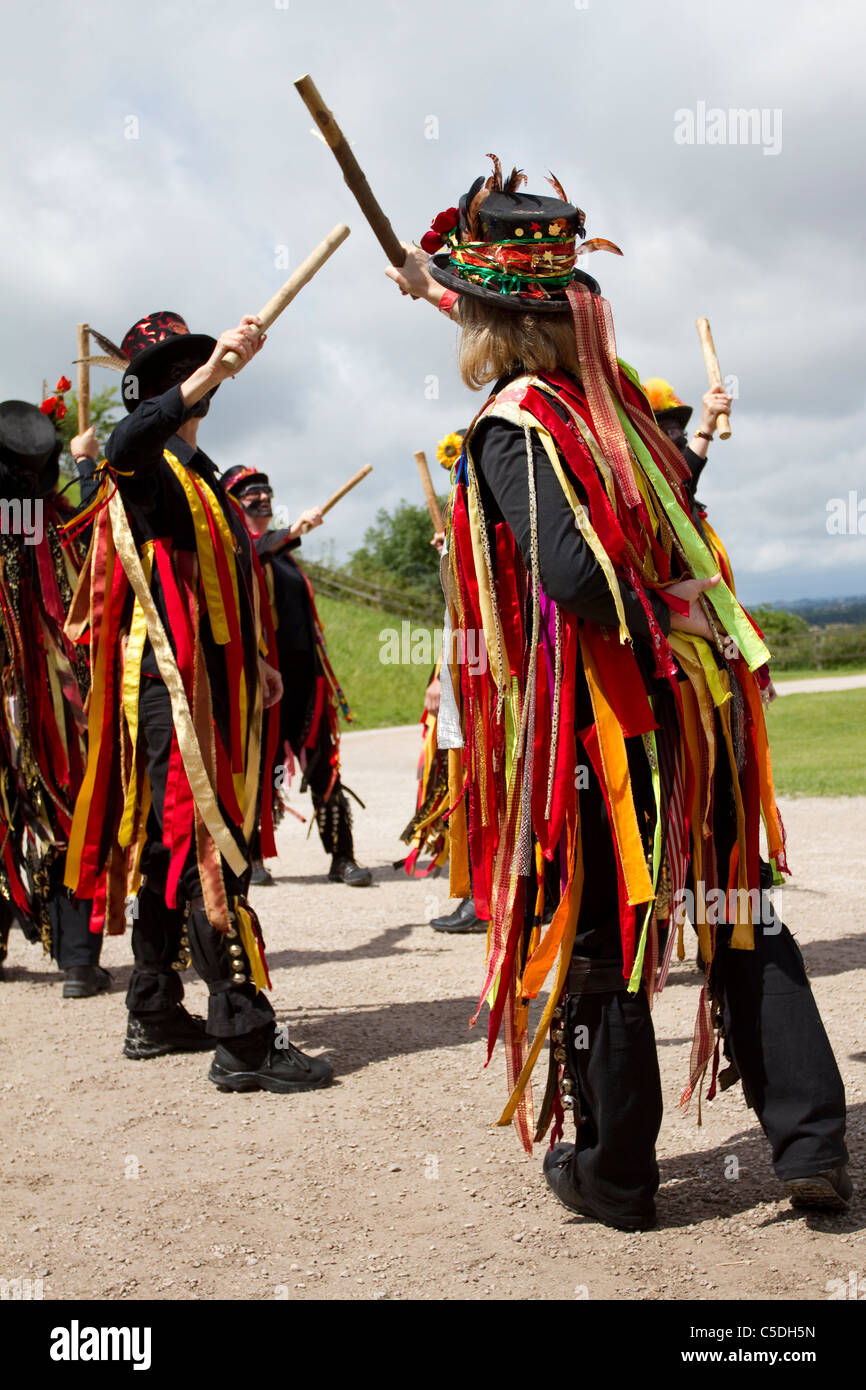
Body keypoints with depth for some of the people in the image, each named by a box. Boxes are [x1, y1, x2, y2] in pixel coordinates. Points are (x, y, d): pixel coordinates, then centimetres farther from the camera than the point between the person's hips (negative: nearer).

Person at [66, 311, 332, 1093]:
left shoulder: (199, 473, 22)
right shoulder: (150, 470, -6)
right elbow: (126, 445, -33)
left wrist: (255, 661, 24)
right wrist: (211, 370, -42)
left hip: (208, 687, 9)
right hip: (172, 686, -9)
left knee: (172, 850, 13)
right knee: (208, 855, -12)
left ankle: (157, 1016, 23)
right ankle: (245, 1043, -12)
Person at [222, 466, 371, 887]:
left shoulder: (280, 549, 23)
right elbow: (249, 557, -24)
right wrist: (293, 530, -37)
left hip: (302, 674, 6)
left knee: (324, 765, 0)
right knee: (259, 763, -3)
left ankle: (342, 859, 2)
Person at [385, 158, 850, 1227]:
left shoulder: (515, 423, -13)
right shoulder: (618, 388, 8)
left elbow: (574, 571, -29)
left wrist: (651, 615, -9)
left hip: (597, 718, -6)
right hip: (694, 698, 7)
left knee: (598, 939, 7)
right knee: (741, 916, 15)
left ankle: (614, 1176, 22)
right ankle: (811, 1144, 17)